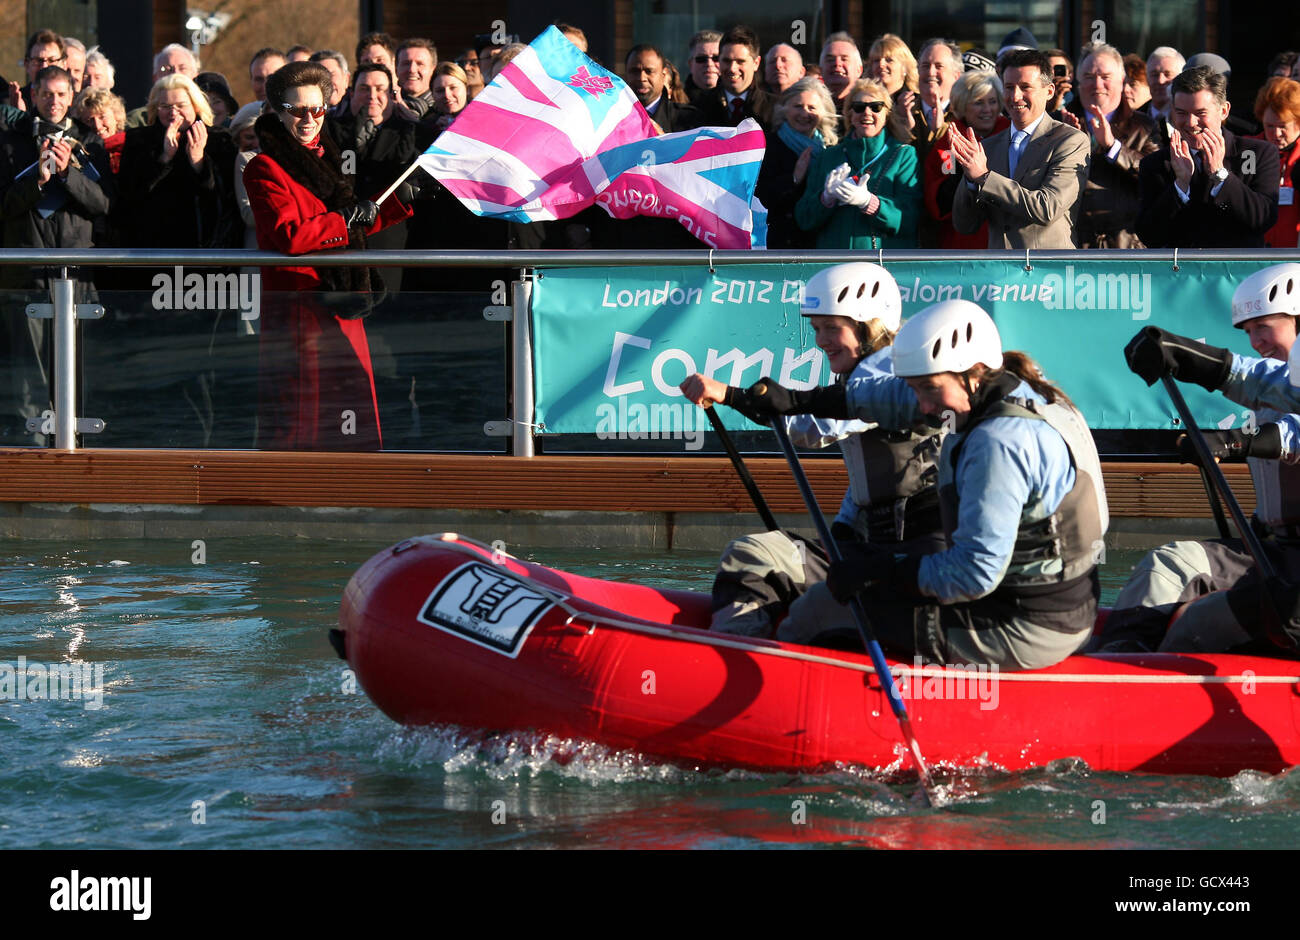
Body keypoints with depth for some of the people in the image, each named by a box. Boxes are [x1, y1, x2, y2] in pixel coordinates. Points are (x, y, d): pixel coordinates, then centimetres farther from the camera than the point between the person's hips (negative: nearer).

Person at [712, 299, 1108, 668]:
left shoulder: (999, 444, -24)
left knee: (827, 603, 5)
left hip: (1023, 637, -10)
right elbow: (901, 398, 19)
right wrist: (794, 401, 21)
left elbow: (977, 572, -27)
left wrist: (886, 570, -15)